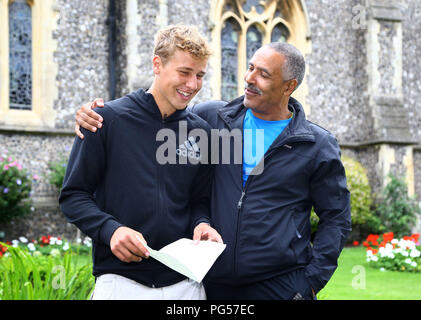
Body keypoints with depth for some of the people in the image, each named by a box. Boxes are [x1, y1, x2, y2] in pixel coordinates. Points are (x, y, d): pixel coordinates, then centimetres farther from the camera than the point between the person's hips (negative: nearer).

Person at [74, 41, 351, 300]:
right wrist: (96, 113, -2)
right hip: (213, 284, 2)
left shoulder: (318, 146, 0)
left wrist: (310, 281, -4)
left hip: (281, 286, -2)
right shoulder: (212, 118, 5)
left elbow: (337, 219, 4)